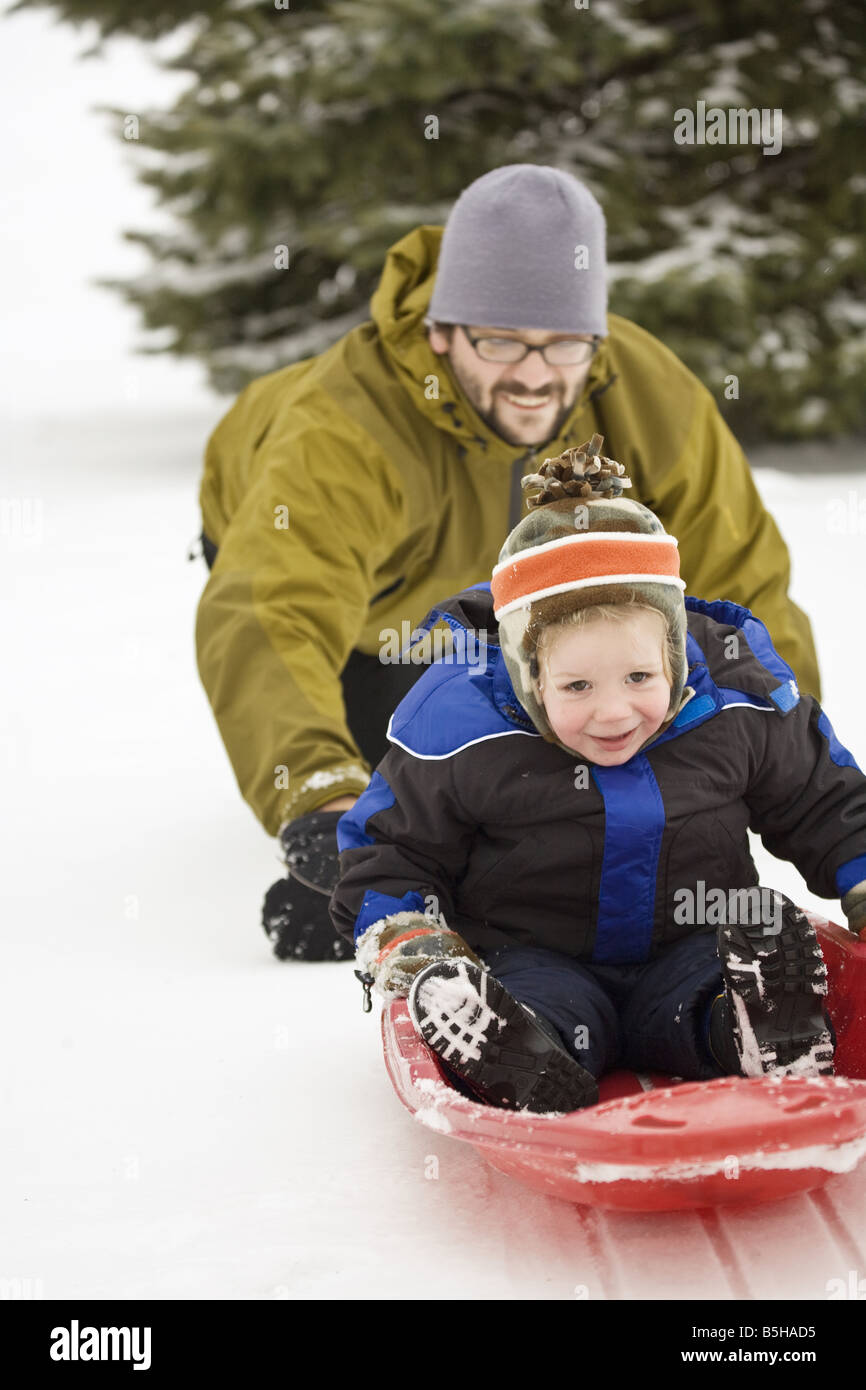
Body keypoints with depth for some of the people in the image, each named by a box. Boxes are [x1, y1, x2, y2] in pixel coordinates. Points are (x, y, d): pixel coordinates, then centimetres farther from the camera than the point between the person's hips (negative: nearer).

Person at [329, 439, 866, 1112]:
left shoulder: (740, 702, -10)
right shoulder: (462, 723, -15)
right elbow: (386, 855, 0)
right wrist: (414, 952, -15)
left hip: (689, 948, 2)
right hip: (532, 954, -1)